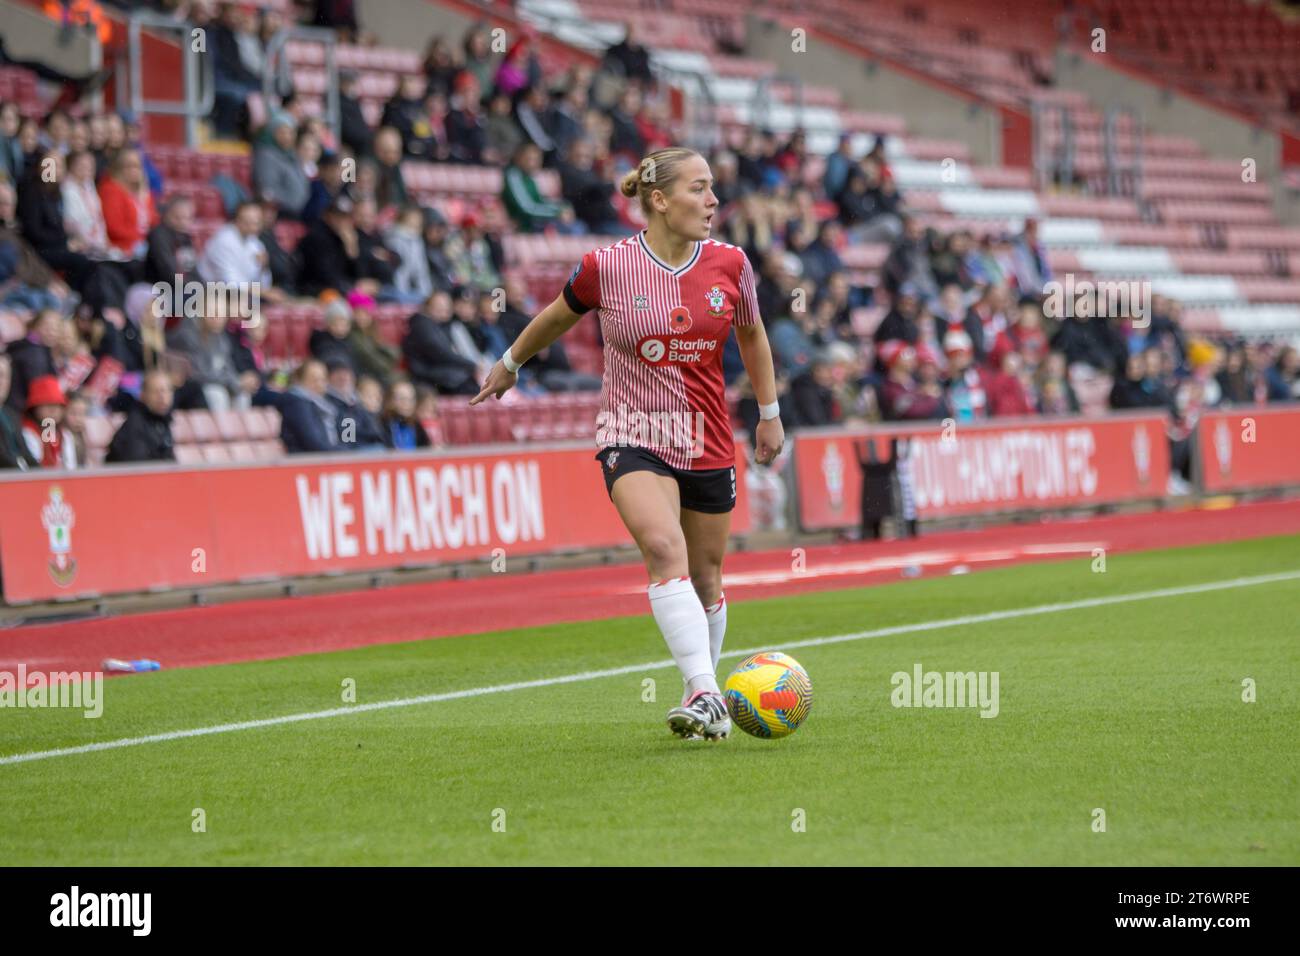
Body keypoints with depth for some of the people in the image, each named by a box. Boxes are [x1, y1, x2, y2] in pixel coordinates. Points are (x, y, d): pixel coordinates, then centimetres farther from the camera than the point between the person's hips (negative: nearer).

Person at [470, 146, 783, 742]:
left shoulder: (729, 264, -2)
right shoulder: (608, 268, -10)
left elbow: (752, 335, 17)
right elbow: (557, 318, 11)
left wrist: (770, 413, 21)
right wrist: (509, 365, 26)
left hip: (708, 443, 3)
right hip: (631, 438, -3)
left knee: (704, 576, 11)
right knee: (665, 551, -26)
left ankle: (704, 694, 32)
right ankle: (705, 698, -33)